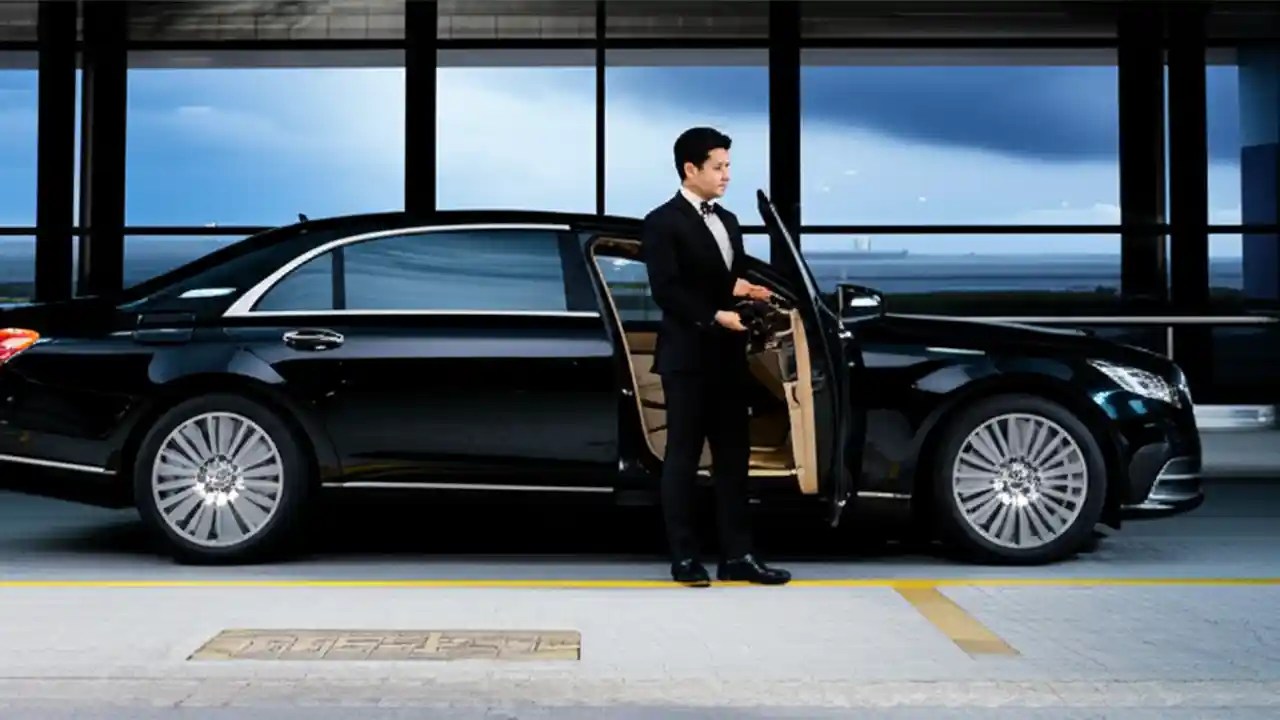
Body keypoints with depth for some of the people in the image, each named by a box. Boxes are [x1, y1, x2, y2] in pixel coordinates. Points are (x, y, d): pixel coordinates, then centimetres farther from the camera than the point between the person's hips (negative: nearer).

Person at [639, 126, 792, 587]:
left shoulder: (728, 221, 18)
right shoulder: (663, 223, -6)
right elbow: (667, 291, -16)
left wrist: (743, 290, -2)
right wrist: (716, 316, -22)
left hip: (728, 357, 7)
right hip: (687, 358, -7)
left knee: (733, 456, 7)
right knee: (683, 458, 1)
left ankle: (737, 556, 12)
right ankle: (684, 558, 8)